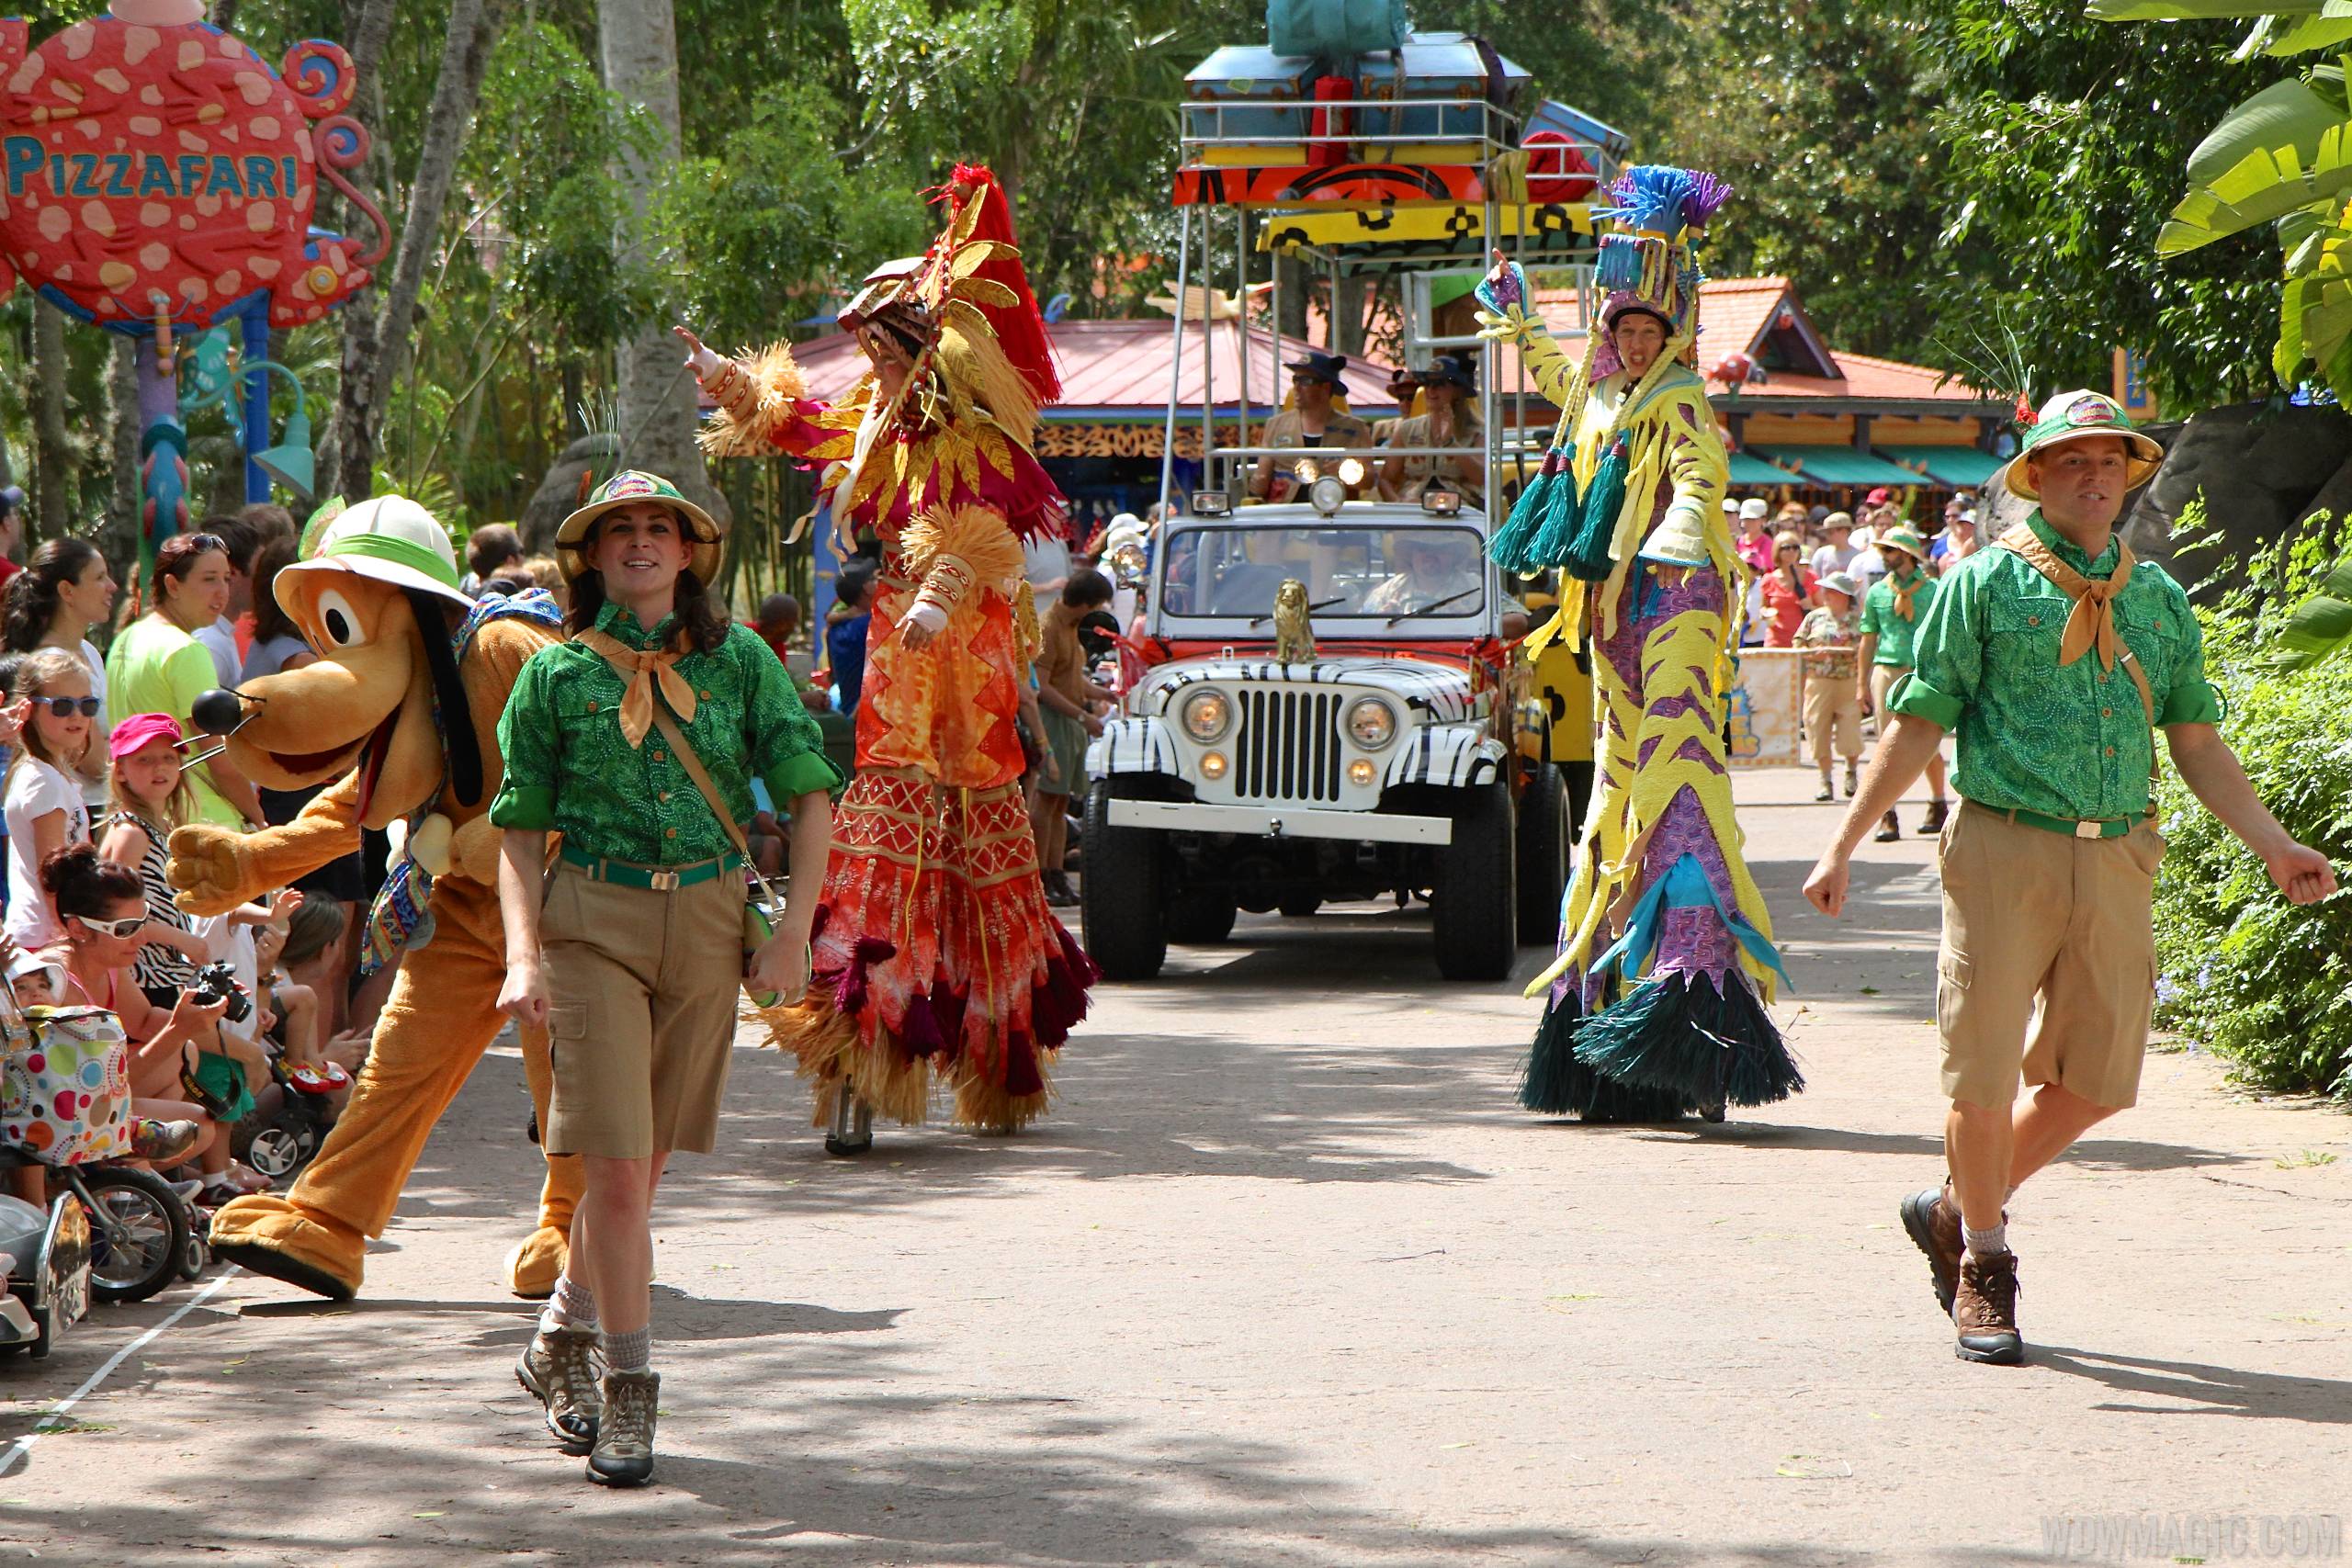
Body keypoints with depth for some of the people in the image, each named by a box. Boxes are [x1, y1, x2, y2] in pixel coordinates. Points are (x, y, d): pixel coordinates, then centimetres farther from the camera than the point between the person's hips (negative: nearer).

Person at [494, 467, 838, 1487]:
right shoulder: (557, 674, 2)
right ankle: (629, 1390, -3)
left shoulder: (740, 661, 5)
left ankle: (563, 1343, 30)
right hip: (592, 923, -2)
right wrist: (522, 955, -7)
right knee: (616, 1164, -10)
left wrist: (794, 931, -3)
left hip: (707, 923, 2)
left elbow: (811, 792, 5)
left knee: (643, 1157, 10)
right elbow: (520, 827, 4)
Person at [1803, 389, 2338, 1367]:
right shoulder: (1985, 584, 1)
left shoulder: (2158, 598, 14)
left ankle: (1957, 1212, 26)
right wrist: (1842, 848, -2)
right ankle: (1982, 1271, 15)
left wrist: (2274, 846, 11)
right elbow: (1917, 727, 2)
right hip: (2005, 852, -4)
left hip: (2115, 859, 4)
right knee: (1983, 1074, -3)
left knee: (2095, 1079, 5)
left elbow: (2196, 743, 18)